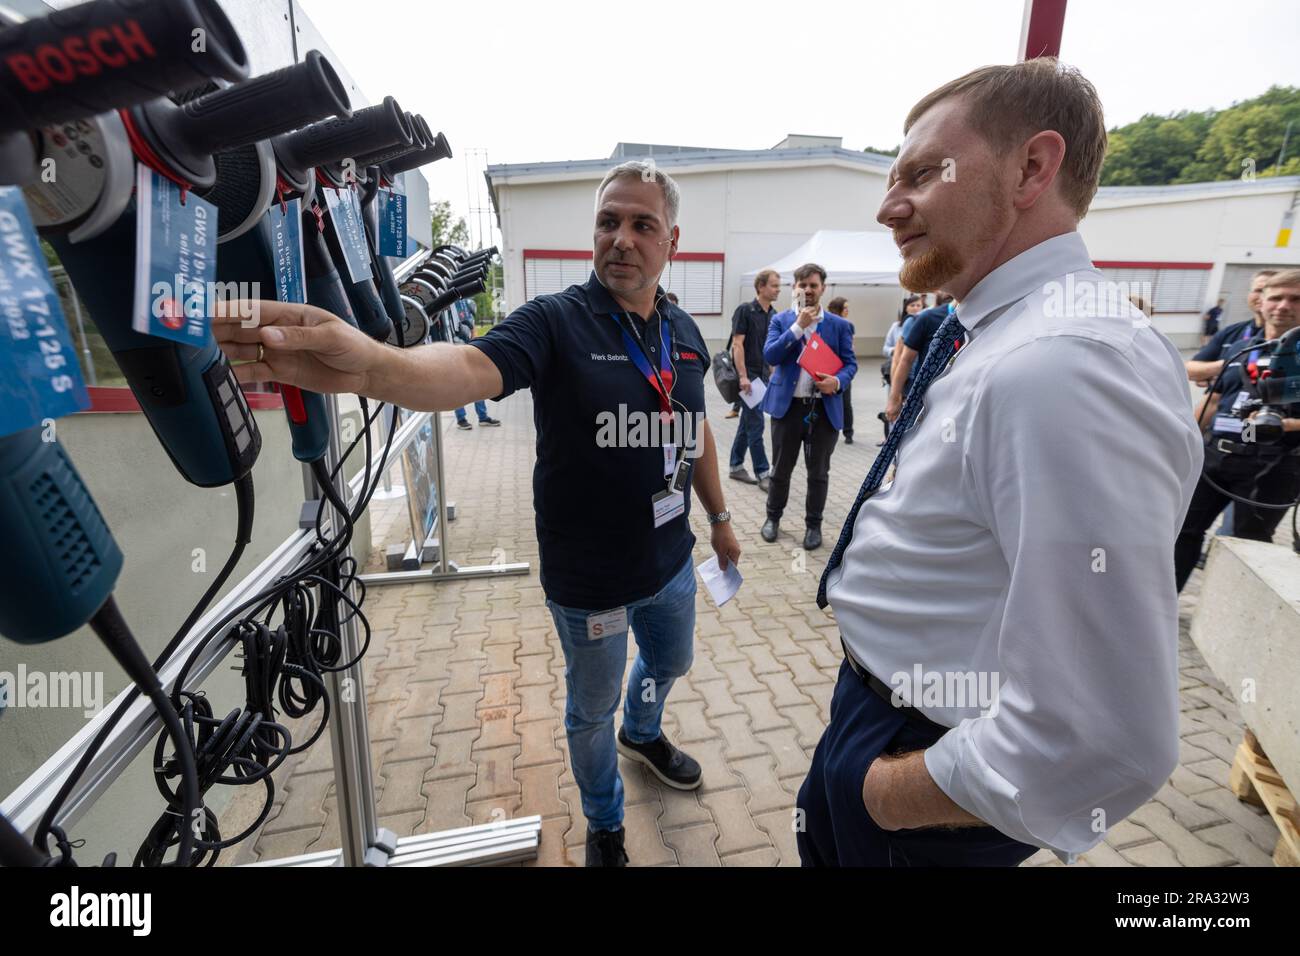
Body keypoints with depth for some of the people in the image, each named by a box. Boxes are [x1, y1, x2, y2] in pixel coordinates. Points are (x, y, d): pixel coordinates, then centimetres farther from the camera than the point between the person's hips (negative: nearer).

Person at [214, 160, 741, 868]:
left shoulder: (685, 333, 1)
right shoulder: (555, 321, -17)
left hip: (670, 563, 6)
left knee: (670, 662, 31)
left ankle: (643, 735, 68)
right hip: (588, 578, -5)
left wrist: (720, 518, 16)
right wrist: (372, 364, -55)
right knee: (591, 709, 18)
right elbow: (472, 367, -35)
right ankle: (604, 822, 51)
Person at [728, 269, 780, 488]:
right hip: (748, 376, -8)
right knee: (755, 425, -6)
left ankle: (736, 466, 22)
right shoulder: (745, 311, -11)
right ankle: (763, 473, 0)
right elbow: (737, 344, -15)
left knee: (747, 423, 13)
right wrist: (743, 376, -21)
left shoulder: (774, 315, 11)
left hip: (764, 376, 8)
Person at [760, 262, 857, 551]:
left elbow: (850, 363, 5)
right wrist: (798, 326, -15)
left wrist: (838, 381, -17)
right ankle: (773, 517, 29)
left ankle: (813, 524, 23)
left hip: (825, 408, 1)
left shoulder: (838, 324, 6)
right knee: (781, 468, 10)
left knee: (818, 472, 8)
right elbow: (770, 356, -10)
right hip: (787, 405, 0)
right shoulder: (780, 320, 4)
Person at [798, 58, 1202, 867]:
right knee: (825, 847, 31)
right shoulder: (991, 340, 0)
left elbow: (1099, 744, -33)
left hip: (918, 754, -8)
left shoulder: (1062, 366, -32)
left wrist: (895, 792, -19)